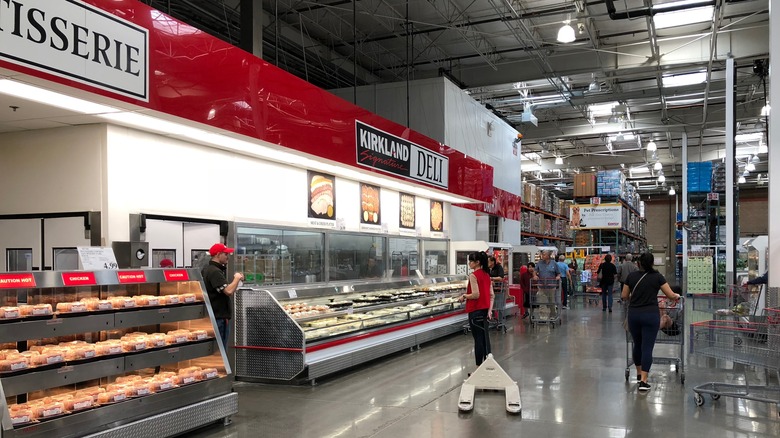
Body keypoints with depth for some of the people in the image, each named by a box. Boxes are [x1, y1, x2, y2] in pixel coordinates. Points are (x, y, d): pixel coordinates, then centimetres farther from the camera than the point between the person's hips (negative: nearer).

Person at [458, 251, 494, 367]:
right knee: (485, 337, 14)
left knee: (478, 338, -2)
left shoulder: (473, 275, -15)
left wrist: (464, 296, -6)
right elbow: (492, 295, 9)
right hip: (485, 309, 8)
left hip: (475, 310, -8)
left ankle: (479, 366, 4)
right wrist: (490, 310, 8)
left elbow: (475, 295, -21)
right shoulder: (486, 275, 9)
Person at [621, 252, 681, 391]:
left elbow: (624, 296, 12)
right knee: (647, 347, -2)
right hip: (651, 315, -3)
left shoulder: (632, 276, 5)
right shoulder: (657, 276, -1)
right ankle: (643, 381, -5)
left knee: (637, 345, 19)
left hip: (634, 314, 3)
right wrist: (677, 296, 23)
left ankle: (639, 374, 33)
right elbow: (671, 295, 0)